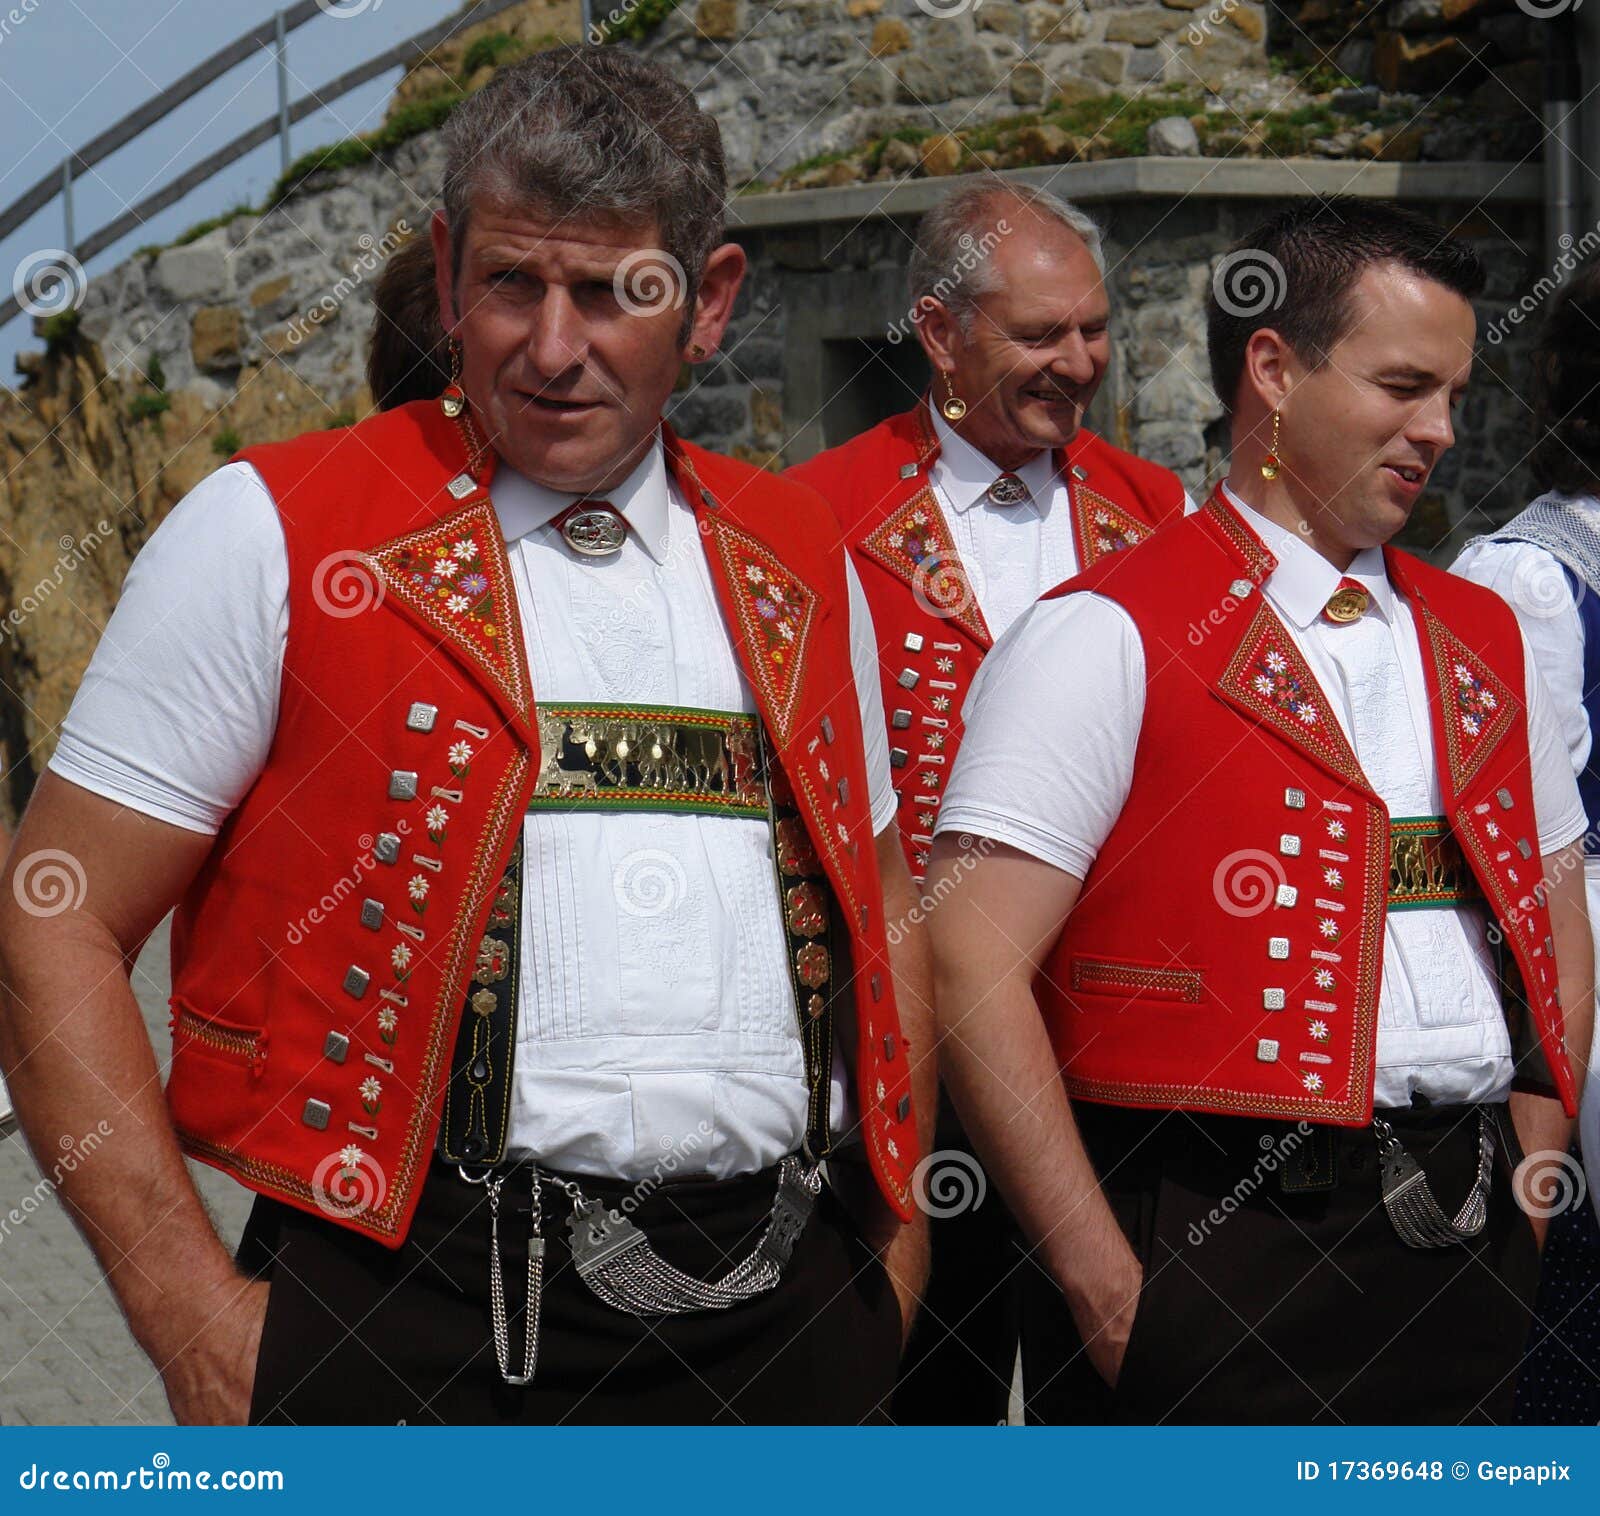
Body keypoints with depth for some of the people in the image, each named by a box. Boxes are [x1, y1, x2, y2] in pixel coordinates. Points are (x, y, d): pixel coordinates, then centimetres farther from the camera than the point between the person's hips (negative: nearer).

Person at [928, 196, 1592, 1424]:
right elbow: (969, 964, -14)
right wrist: (1105, 1289, -15)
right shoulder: (1106, 638, -7)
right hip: (1217, 1260, -6)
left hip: (1461, 1249, 6)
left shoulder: (1485, 640, 14)